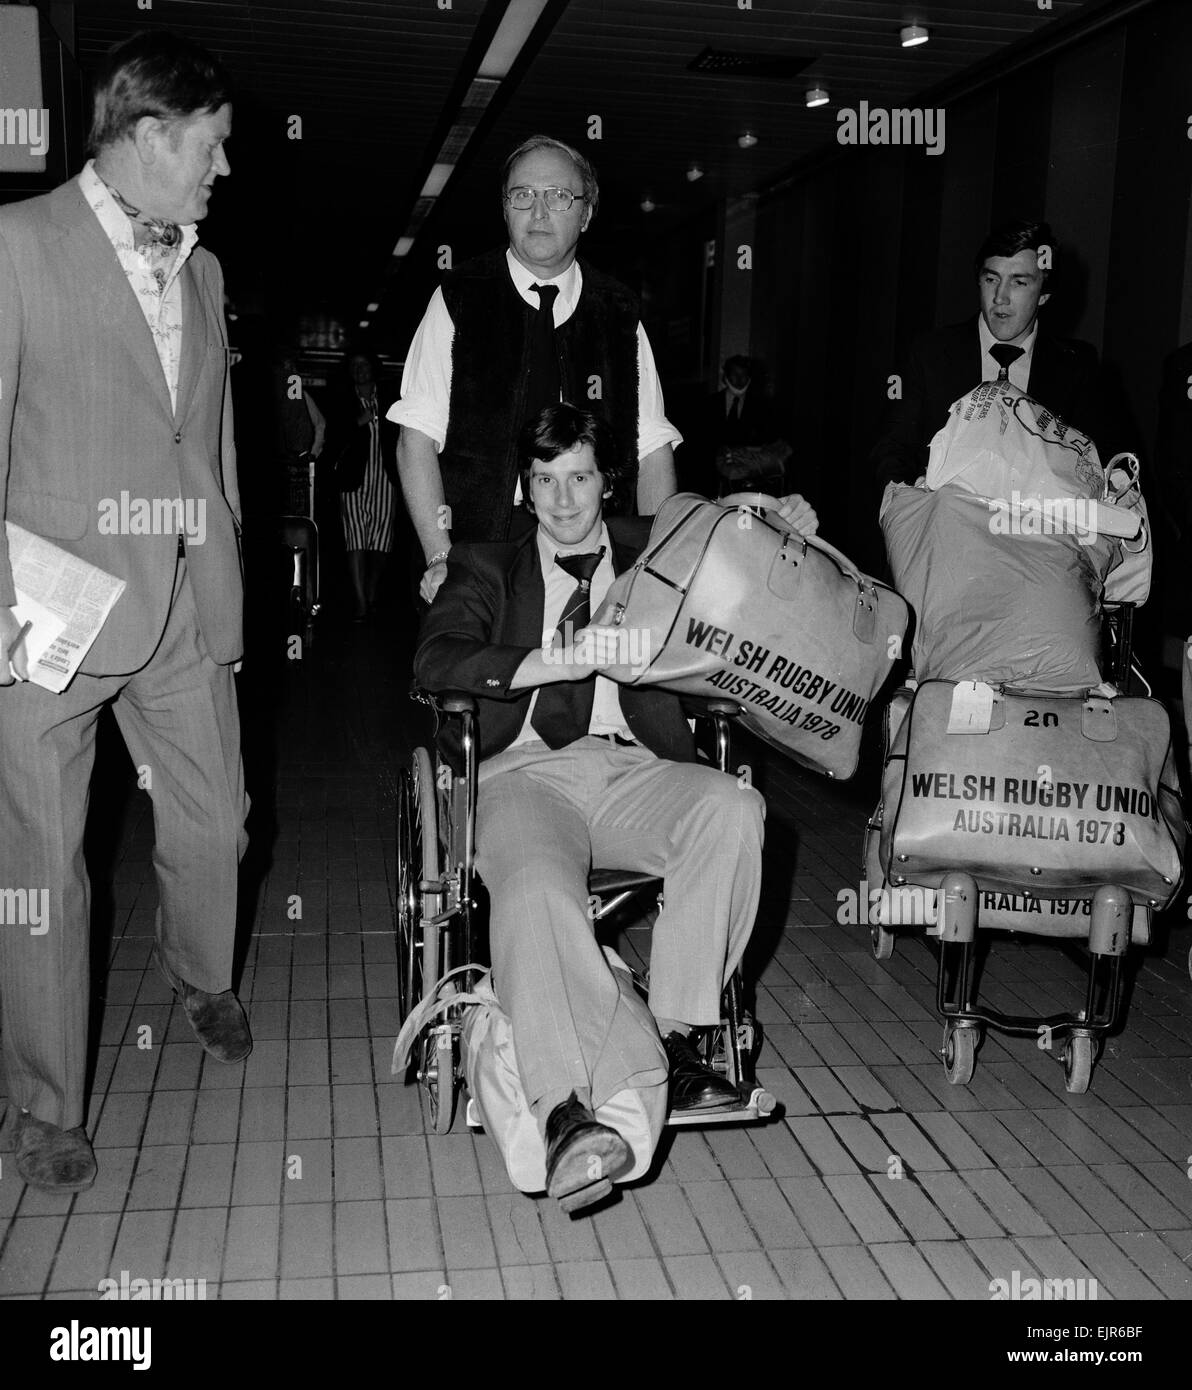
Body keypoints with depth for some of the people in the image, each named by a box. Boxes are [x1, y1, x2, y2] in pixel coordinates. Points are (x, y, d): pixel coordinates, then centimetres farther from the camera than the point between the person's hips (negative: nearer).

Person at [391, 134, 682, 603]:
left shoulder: (618, 313, 10)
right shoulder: (457, 300, 3)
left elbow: (653, 449, 6)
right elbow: (417, 438, -3)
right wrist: (440, 558, -15)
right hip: (476, 560, -2)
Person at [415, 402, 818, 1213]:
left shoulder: (651, 553, 21)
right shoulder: (488, 567, 17)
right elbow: (435, 661, -2)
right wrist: (553, 663, -17)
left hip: (634, 772, 2)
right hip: (526, 772, -2)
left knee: (734, 809, -28)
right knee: (535, 888, -33)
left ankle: (673, 1037, -20)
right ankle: (566, 1110, -37)